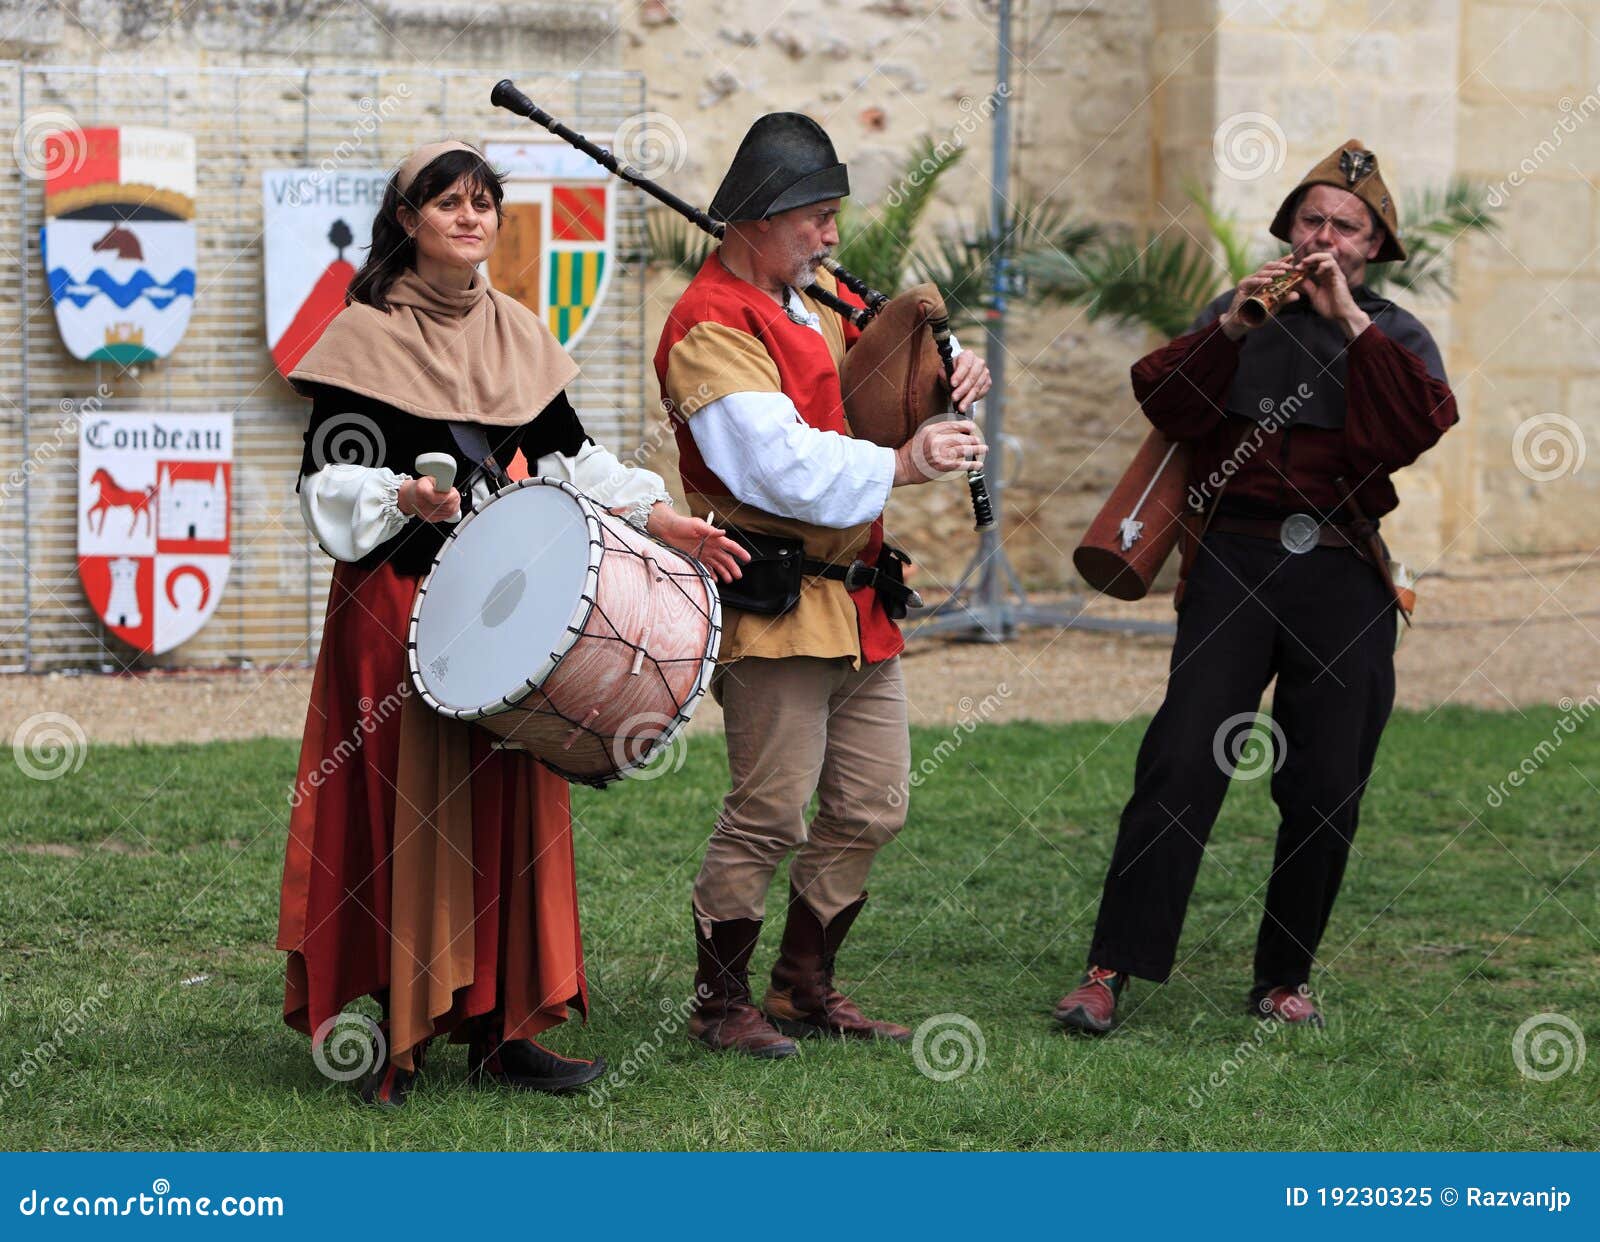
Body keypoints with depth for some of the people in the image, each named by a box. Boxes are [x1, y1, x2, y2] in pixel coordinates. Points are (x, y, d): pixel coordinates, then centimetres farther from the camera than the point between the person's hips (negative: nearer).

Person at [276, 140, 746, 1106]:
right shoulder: (366, 335, -4)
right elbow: (327, 477, -7)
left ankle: (500, 1027, 9)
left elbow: (569, 450, 13)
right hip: (397, 602, -5)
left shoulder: (518, 333, 11)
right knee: (405, 808, -4)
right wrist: (403, 499, -25)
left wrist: (654, 516, 1)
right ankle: (399, 1037, 3)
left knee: (509, 802, 4)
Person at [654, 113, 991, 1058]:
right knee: (770, 816, -6)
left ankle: (805, 989, 24)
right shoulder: (712, 327, -13)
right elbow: (780, 463, -24)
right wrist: (900, 466, -27)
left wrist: (952, 372, 7)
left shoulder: (819, 297, 15)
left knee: (872, 811, 12)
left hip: (858, 604, 9)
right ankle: (720, 1003, 8)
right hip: (774, 606, -9)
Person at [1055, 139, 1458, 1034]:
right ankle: (1111, 969, -10)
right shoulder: (1241, 314, 14)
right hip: (1236, 561, -1)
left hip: (1343, 576, 1)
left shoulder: (1395, 337, 11)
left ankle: (1285, 977, 17)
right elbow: (1166, 407, 0)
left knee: (1325, 790, 3)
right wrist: (1231, 328, -11)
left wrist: (1350, 320, -11)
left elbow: (1418, 427, -10)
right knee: (1180, 765, -10)